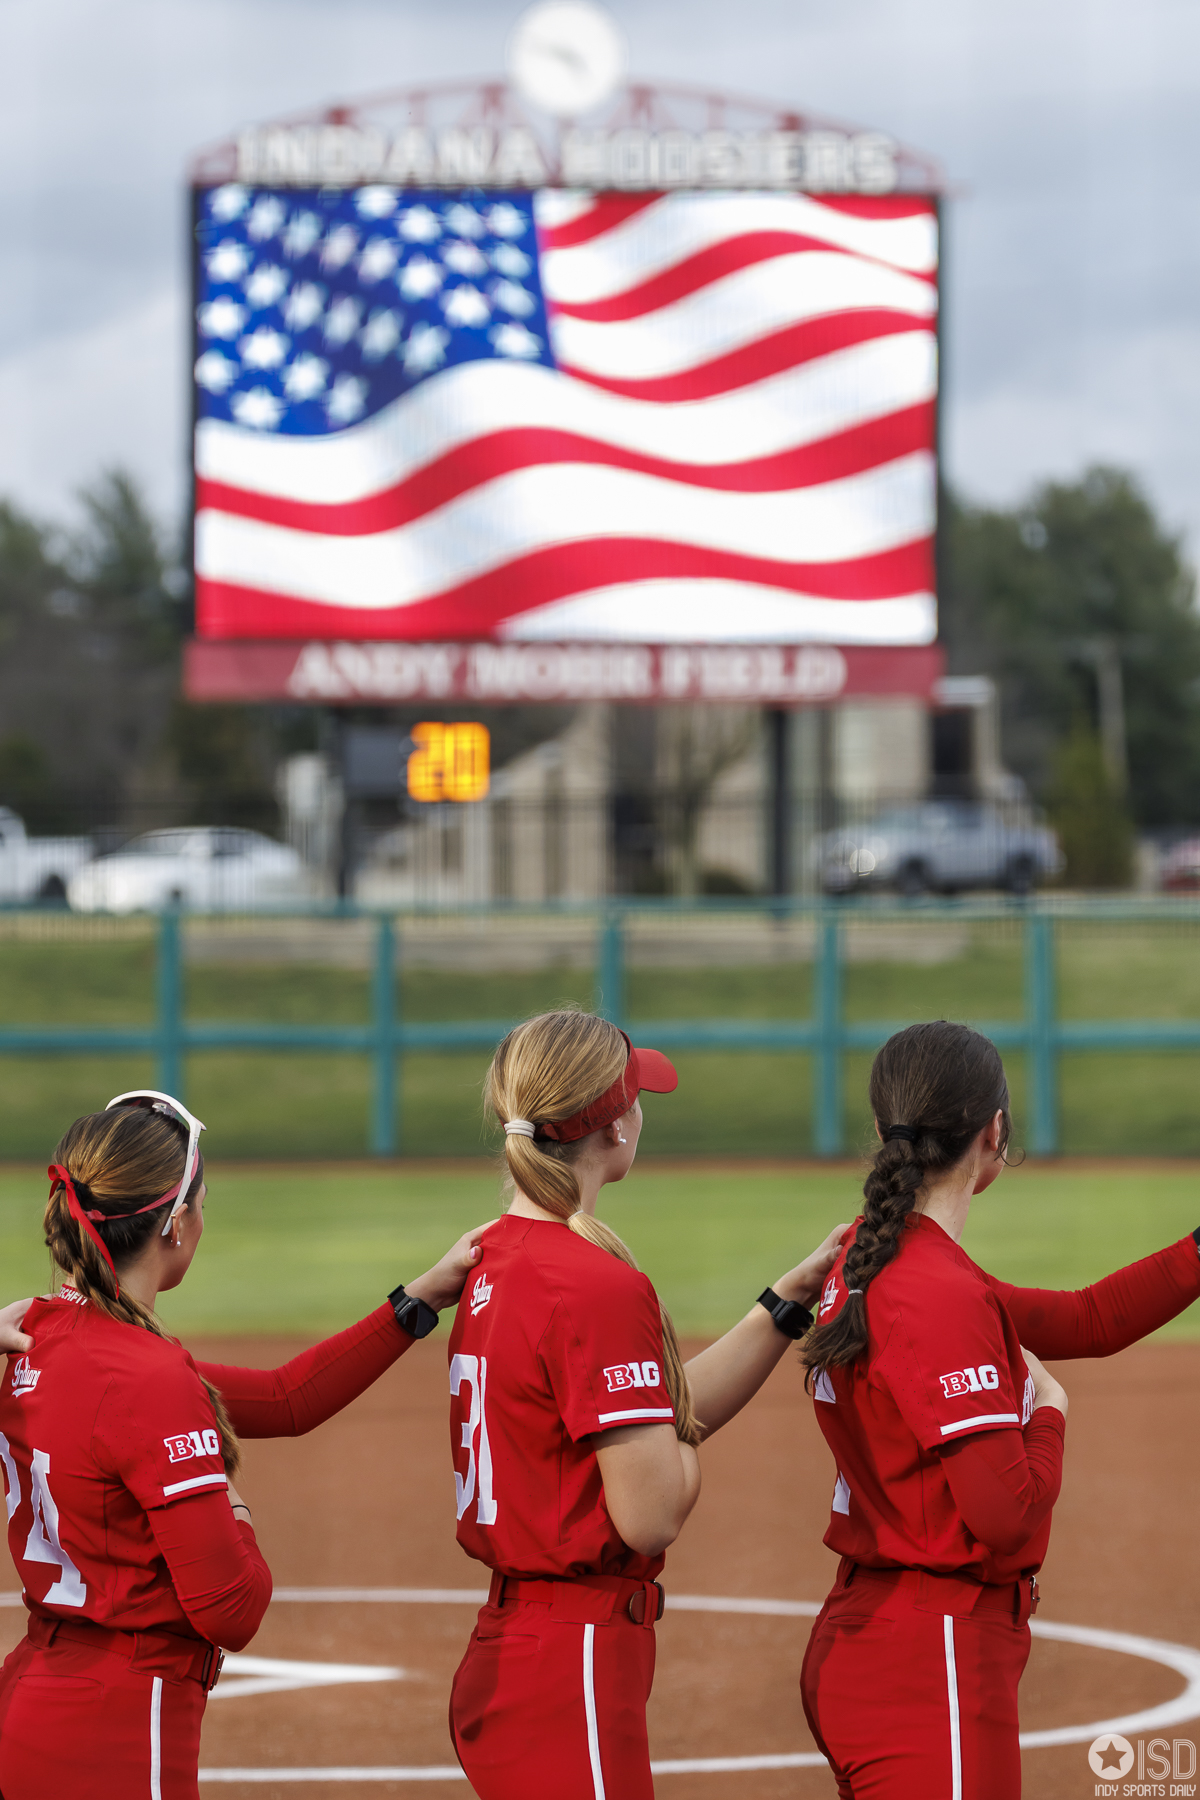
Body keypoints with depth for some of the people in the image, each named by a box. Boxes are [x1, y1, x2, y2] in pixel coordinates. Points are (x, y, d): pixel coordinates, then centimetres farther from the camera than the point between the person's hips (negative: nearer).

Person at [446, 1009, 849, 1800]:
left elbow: (672, 1410, 17)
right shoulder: (600, 1288, -18)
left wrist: (793, 1296, 15)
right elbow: (652, 1515, -19)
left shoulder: (497, 1263, 10)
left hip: (503, 1656, 9)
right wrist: (684, 1441, 1)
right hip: (572, 1674, -9)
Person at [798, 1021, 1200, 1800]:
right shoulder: (943, 1297, -19)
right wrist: (1049, 1411, -4)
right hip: (931, 1668, -10)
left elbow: (1085, 1321, 16)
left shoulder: (870, 1261, 10)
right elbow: (1005, 1514, -22)